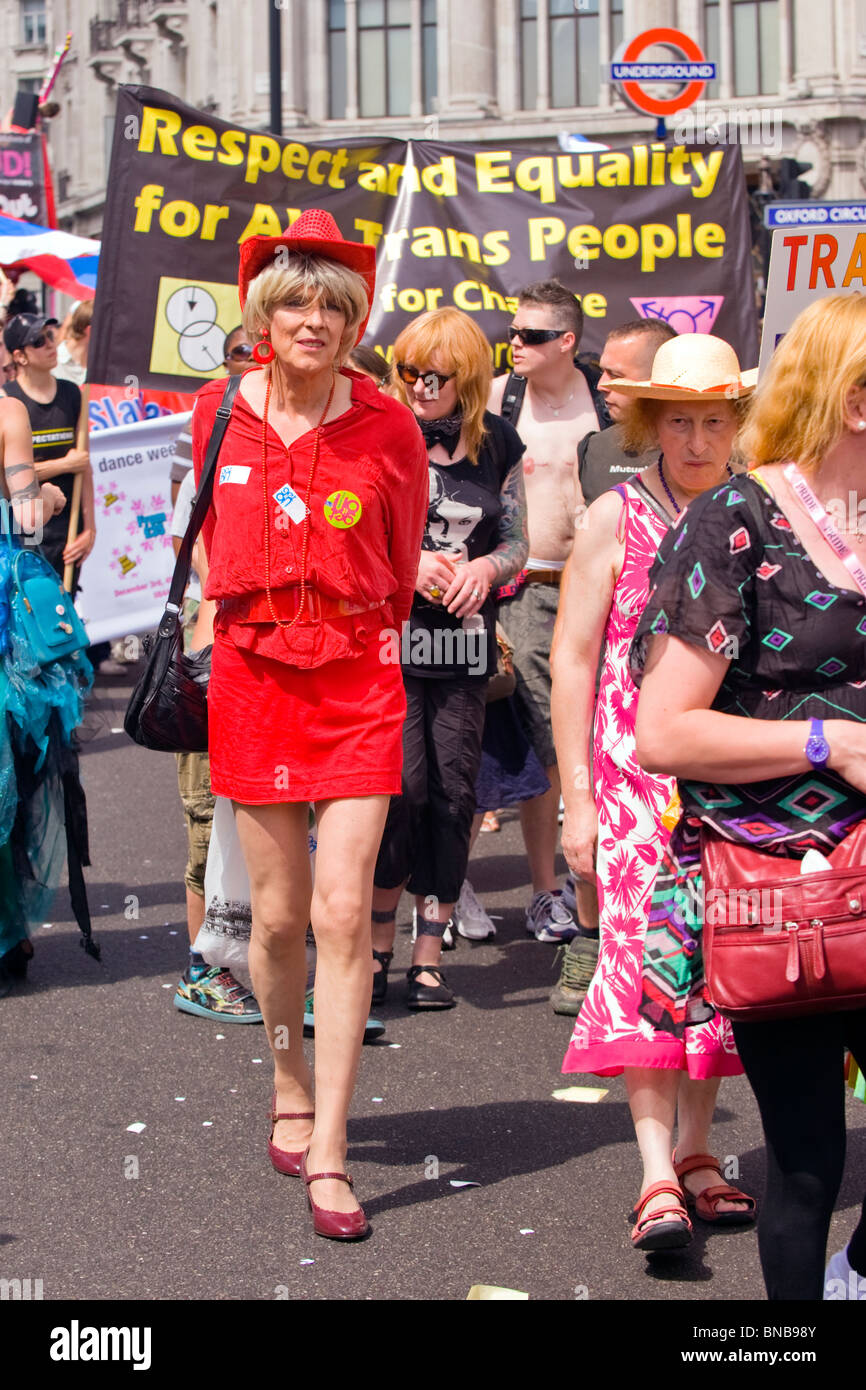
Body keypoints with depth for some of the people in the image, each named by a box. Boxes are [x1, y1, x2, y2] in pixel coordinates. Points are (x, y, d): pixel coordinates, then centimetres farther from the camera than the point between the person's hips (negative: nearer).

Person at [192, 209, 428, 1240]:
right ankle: (290, 1091, 32)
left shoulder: (389, 429, -3)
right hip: (251, 676, 2)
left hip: (357, 680, -2)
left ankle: (325, 1155, -4)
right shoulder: (219, 413, 2)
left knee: (343, 912, -9)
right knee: (278, 915, 6)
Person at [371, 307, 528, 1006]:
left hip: (465, 643, 3)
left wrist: (486, 567, -7)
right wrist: (408, 563, -13)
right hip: (392, 635, -3)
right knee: (403, 783, -12)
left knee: (454, 793, 1)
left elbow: (517, 542, 14)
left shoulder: (499, 444, 8)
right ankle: (380, 938, 7)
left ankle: (429, 954, 11)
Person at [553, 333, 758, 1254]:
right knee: (643, 947, -12)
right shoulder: (616, 517, 1)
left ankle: (696, 1154, 17)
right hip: (635, 765, -3)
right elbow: (572, 657, 1)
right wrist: (576, 795, -4)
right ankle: (656, 1177, -14)